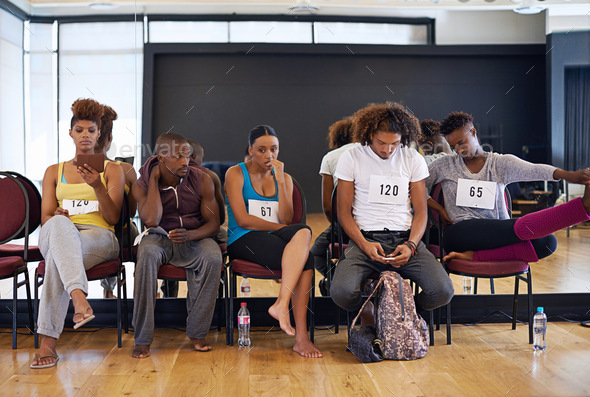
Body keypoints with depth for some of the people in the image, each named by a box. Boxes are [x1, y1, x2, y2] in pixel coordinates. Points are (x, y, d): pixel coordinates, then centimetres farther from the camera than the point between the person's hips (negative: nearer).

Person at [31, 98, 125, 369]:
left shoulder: (112, 169, 16)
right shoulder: (54, 171, 23)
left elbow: (113, 218, 4)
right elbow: (45, 217, 13)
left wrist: (98, 186, -13)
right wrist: (55, 218, -13)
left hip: (100, 238, -1)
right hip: (56, 234, 1)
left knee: (57, 256, -38)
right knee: (59, 224, -40)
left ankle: (48, 342, -44)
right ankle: (79, 298, -58)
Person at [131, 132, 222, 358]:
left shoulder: (201, 181, -7)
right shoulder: (142, 185, -7)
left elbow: (213, 223, -5)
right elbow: (151, 220, -24)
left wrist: (189, 235, -26)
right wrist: (154, 178, -18)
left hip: (194, 238, 1)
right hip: (160, 239, 0)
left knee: (213, 256, -34)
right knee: (147, 253, -37)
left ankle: (197, 333, -20)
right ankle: (143, 338, -29)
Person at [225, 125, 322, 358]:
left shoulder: (284, 178, 17)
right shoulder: (235, 174, 4)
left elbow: (287, 219, 2)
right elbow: (242, 220, -7)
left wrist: (280, 180, -3)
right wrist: (278, 227, -5)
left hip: (274, 238, 5)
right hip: (243, 241, -4)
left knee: (303, 232, -33)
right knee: (304, 259, -30)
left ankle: (281, 303, -38)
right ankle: (300, 336, -31)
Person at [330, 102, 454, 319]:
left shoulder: (414, 160, 9)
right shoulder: (350, 158, 3)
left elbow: (420, 211, 8)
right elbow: (344, 212, 3)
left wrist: (411, 245, -11)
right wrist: (364, 245, -14)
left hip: (405, 238, 2)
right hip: (364, 238, -1)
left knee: (443, 291, -22)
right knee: (342, 292, -29)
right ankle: (367, 314, 9)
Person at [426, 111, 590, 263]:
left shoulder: (500, 163, 8)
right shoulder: (445, 165, 13)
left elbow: (532, 170, -12)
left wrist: (567, 175, -31)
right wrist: (437, 207, -4)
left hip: (498, 234, 3)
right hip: (460, 234, -3)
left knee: (546, 241, -25)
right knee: (520, 228, -30)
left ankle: (475, 255, -37)